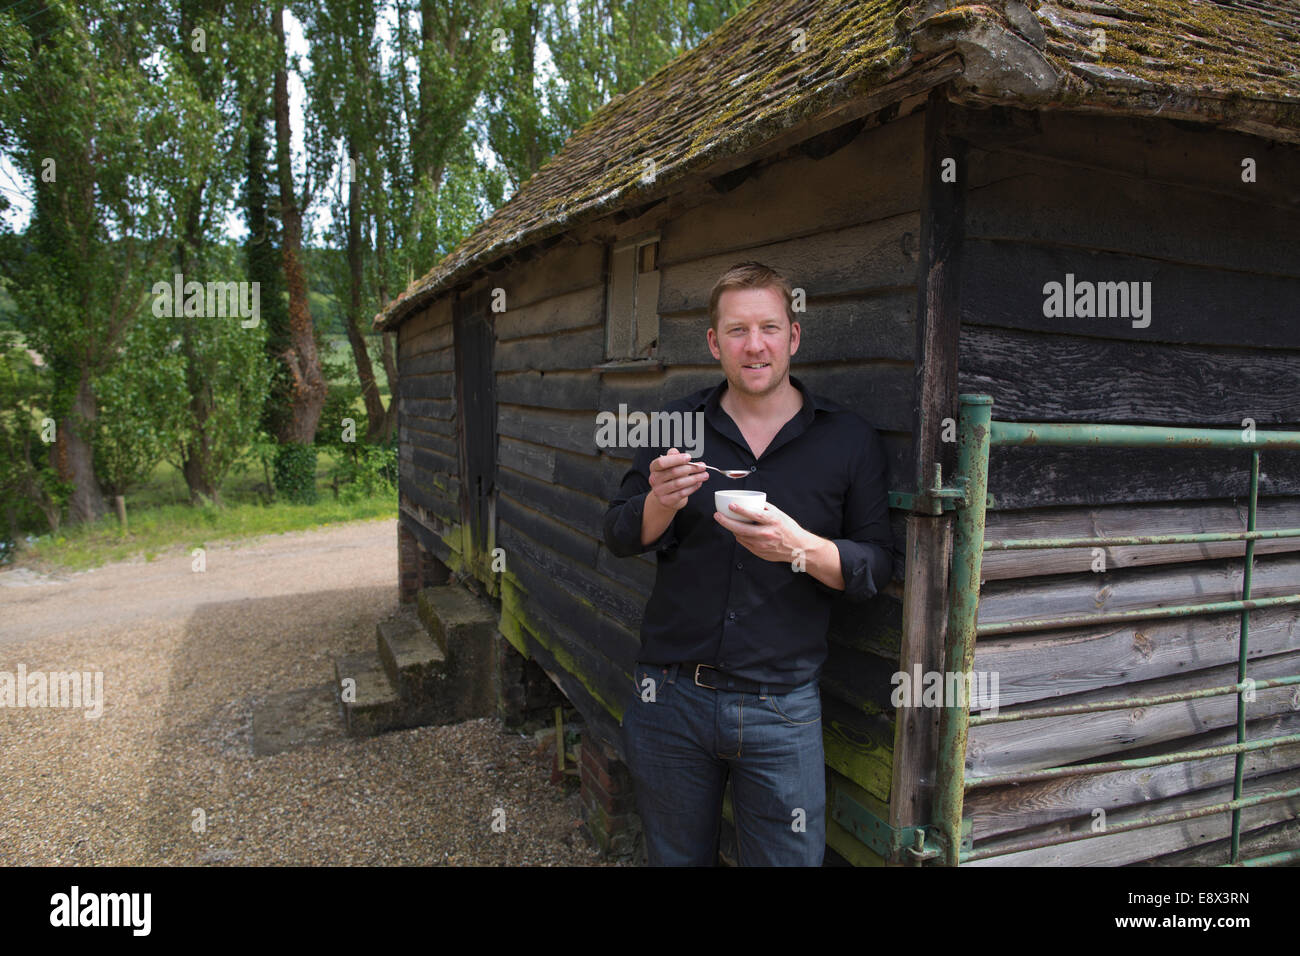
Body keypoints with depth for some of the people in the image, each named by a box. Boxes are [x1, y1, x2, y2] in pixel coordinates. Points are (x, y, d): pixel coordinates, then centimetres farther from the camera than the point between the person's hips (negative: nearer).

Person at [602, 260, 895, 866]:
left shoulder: (849, 439, -1)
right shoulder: (677, 425, 3)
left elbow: (877, 566, -2)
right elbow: (619, 537, 2)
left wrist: (802, 549, -22)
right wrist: (660, 503, -20)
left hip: (782, 707, -1)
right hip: (671, 696, 2)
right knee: (674, 857, 20)